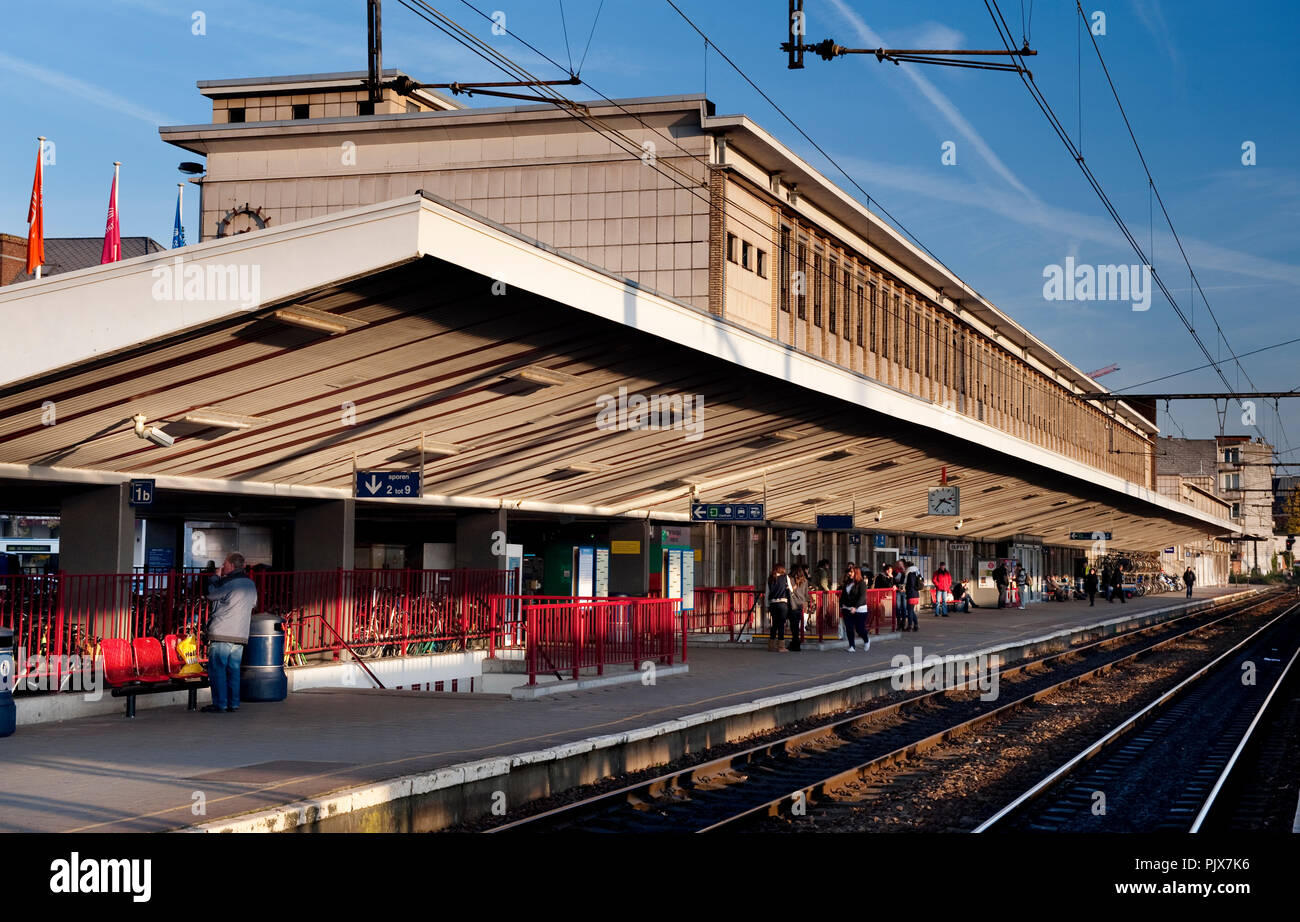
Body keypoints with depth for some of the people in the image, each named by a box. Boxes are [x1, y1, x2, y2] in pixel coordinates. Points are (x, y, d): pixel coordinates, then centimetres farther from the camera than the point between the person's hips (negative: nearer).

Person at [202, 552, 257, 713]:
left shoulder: (229, 584, -12)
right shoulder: (251, 585, 11)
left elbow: (210, 594, -2)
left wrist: (216, 577, 10)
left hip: (221, 634, -7)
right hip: (241, 635, 7)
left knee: (217, 670, -1)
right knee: (234, 670, 10)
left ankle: (219, 704, -1)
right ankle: (233, 704, 10)